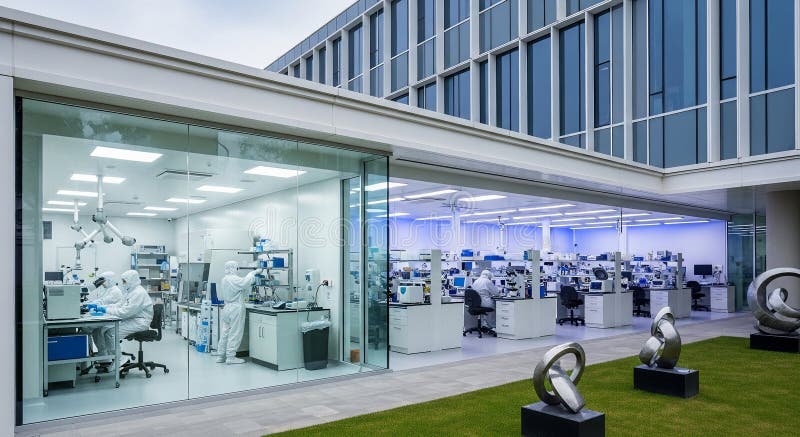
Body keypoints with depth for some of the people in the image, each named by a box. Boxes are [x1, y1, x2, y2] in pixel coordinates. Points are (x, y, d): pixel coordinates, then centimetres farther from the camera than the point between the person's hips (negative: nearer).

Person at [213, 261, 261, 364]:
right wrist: (253, 273, -12)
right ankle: (231, 357, 2)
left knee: (225, 332, 13)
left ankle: (220, 355, 19)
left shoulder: (224, 279, 11)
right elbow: (246, 282, -26)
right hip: (236, 309, -9)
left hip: (226, 308, 9)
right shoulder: (234, 279, -16)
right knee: (234, 334, -1)